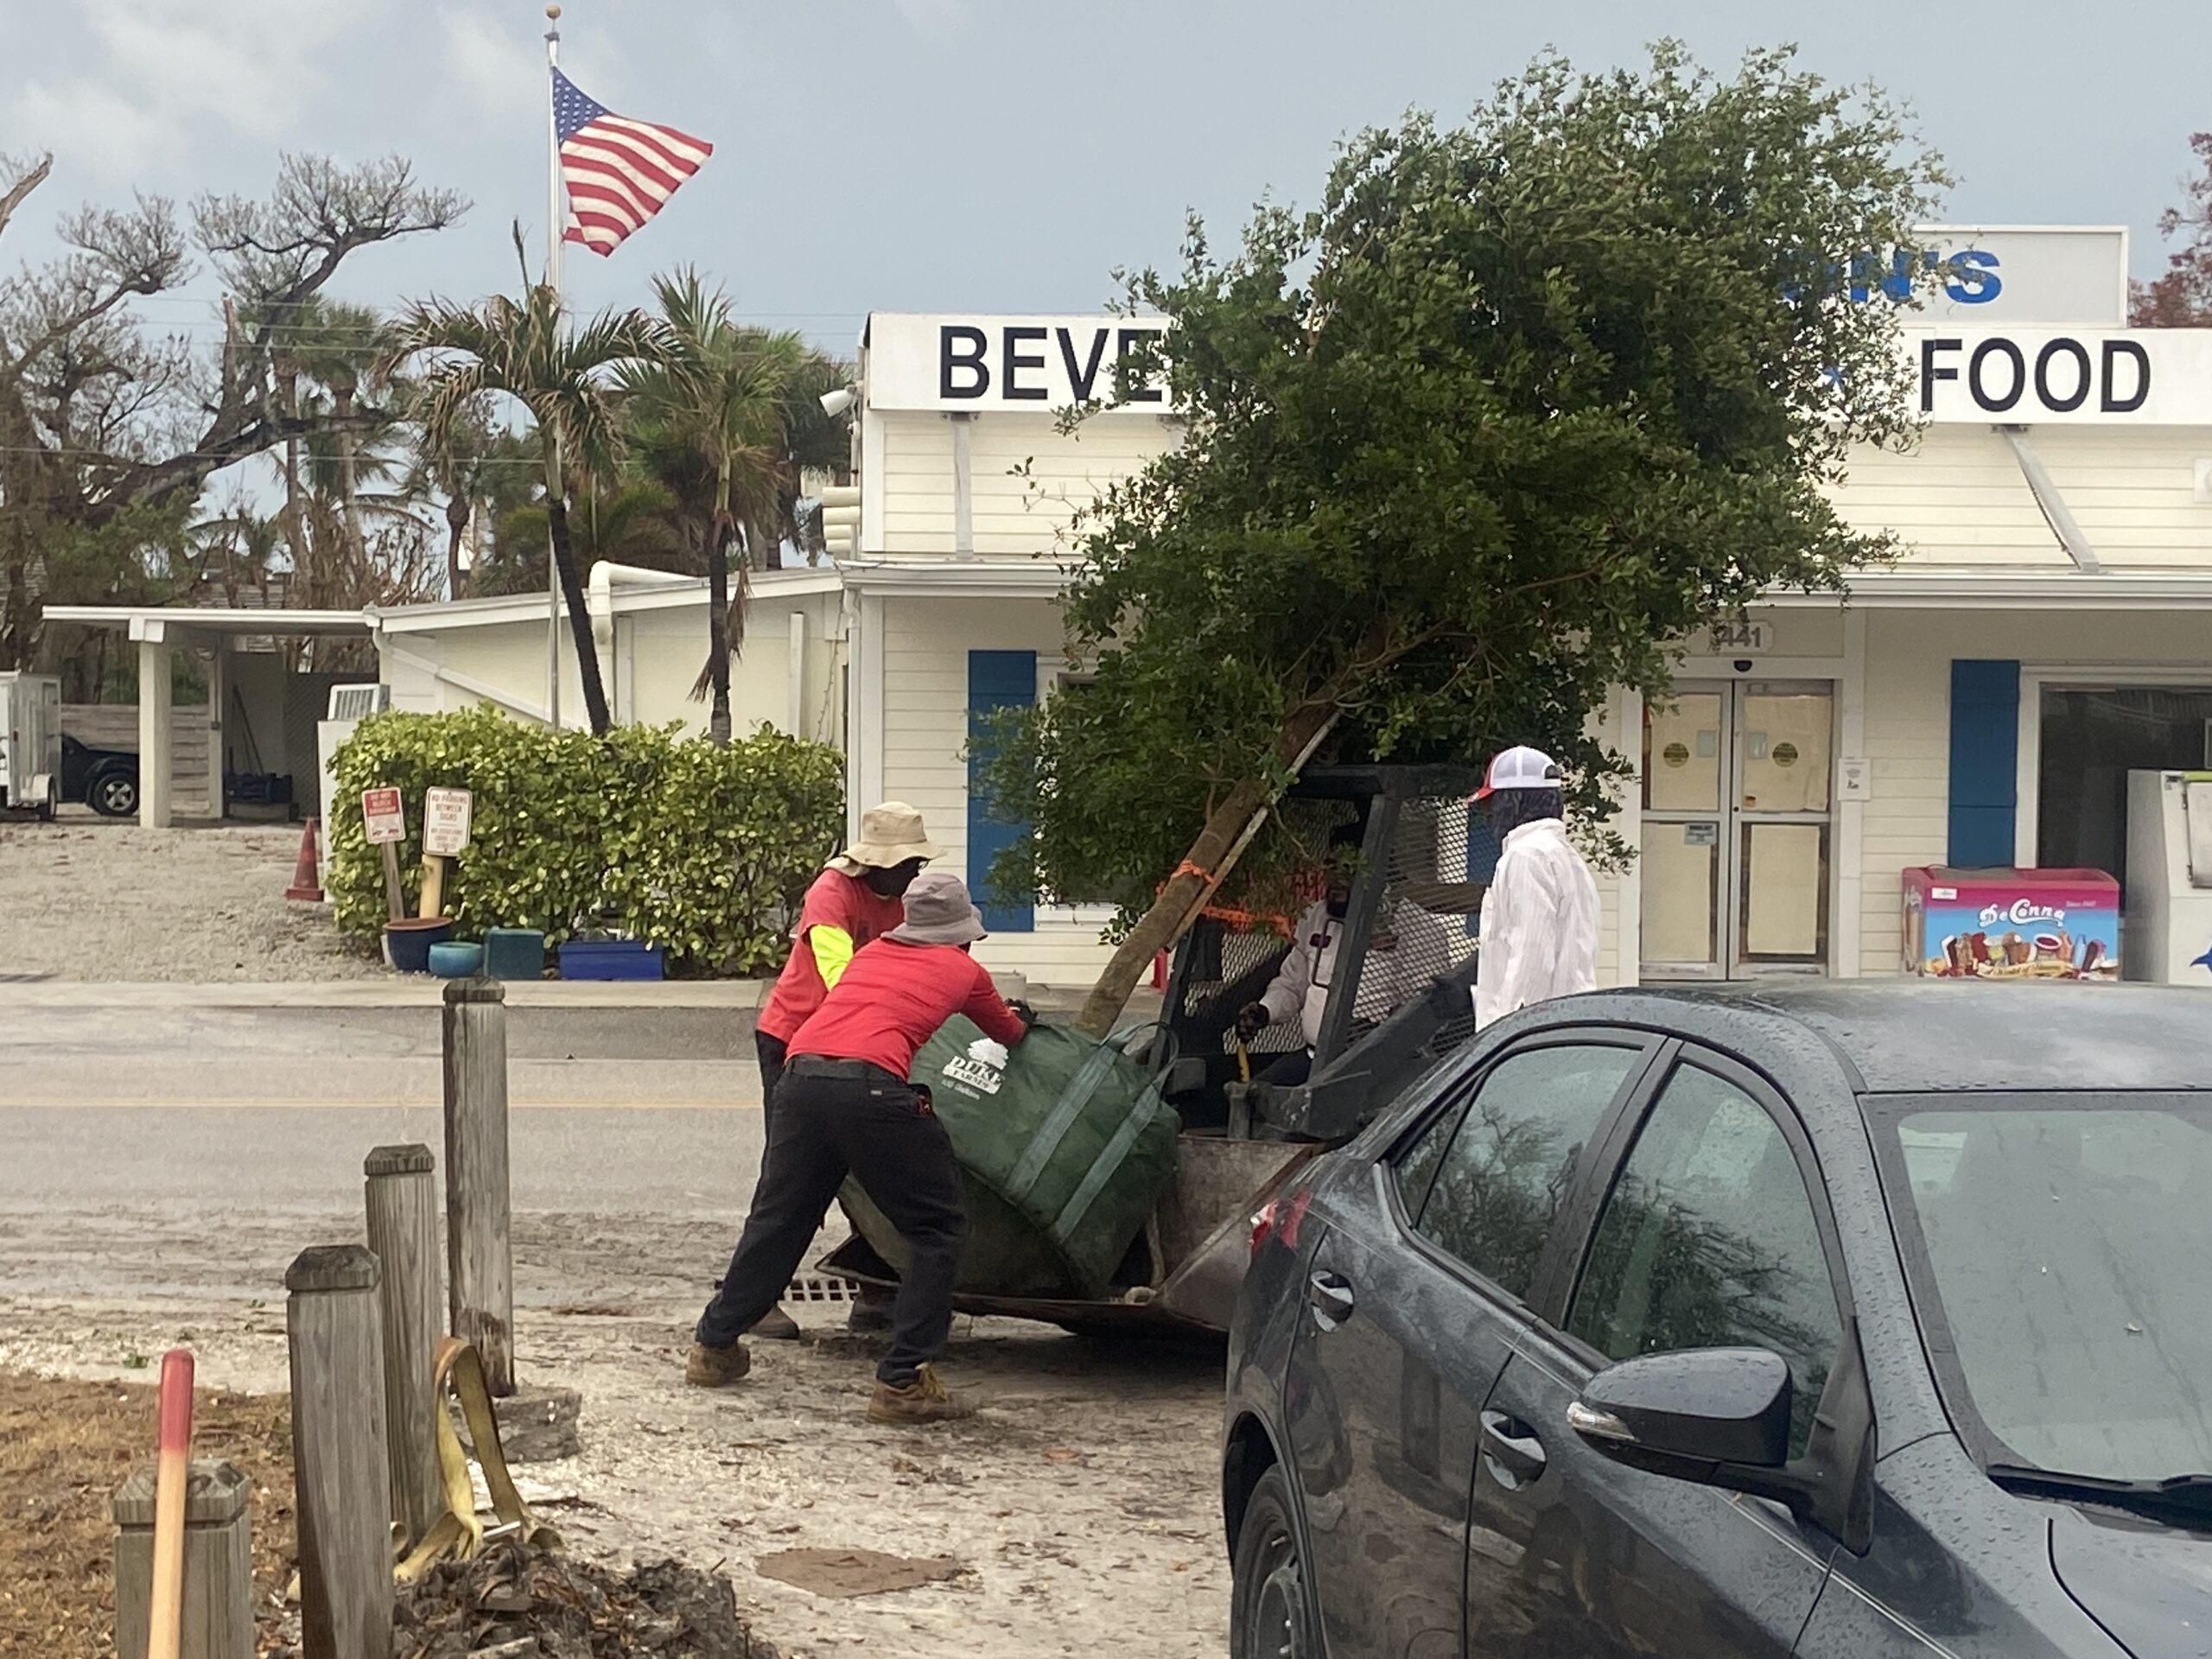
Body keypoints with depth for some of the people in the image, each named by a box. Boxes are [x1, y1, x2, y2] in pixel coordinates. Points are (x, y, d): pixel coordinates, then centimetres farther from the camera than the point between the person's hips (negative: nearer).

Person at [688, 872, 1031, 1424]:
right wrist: (1023, 1021, 62)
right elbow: (1008, 1033, 37)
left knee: (776, 1218, 21)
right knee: (938, 1227, 7)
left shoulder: (870, 954, 29)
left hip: (800, 1076, 5)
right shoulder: (962, 970, 19)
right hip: (870, 1087, -5)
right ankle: (903, 1382, 1)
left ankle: (714, 1345, 34)